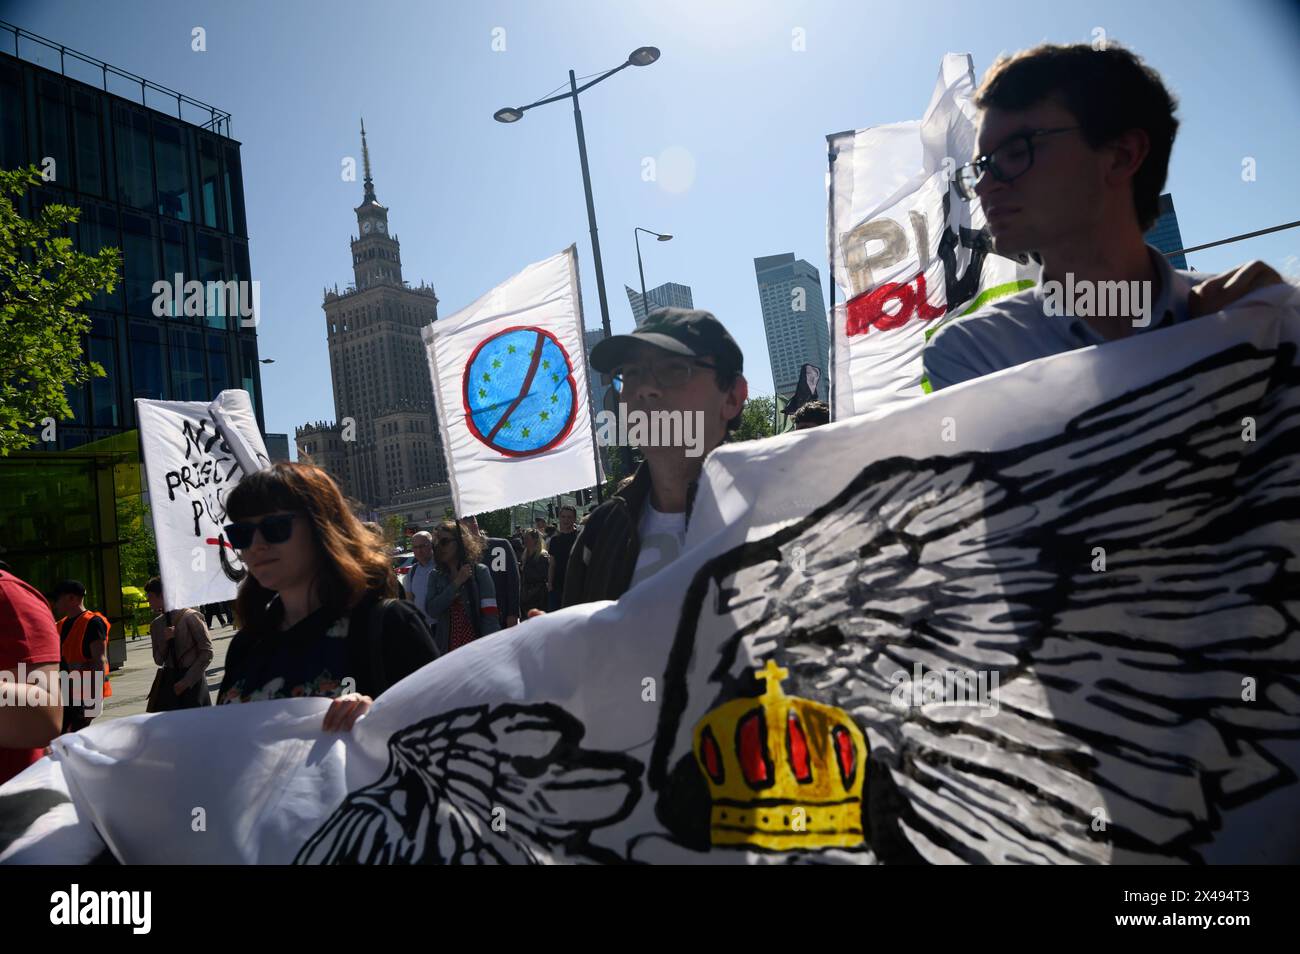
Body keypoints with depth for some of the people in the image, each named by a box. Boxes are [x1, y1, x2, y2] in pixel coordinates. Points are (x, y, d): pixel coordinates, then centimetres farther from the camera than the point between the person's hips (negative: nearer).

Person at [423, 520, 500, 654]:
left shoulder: (479, 572, -1)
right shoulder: (435, 577, 10)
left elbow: (490, 617, -8)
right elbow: (431, 611, -6)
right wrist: (457, 583, -11)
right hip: (446, 649, 3)